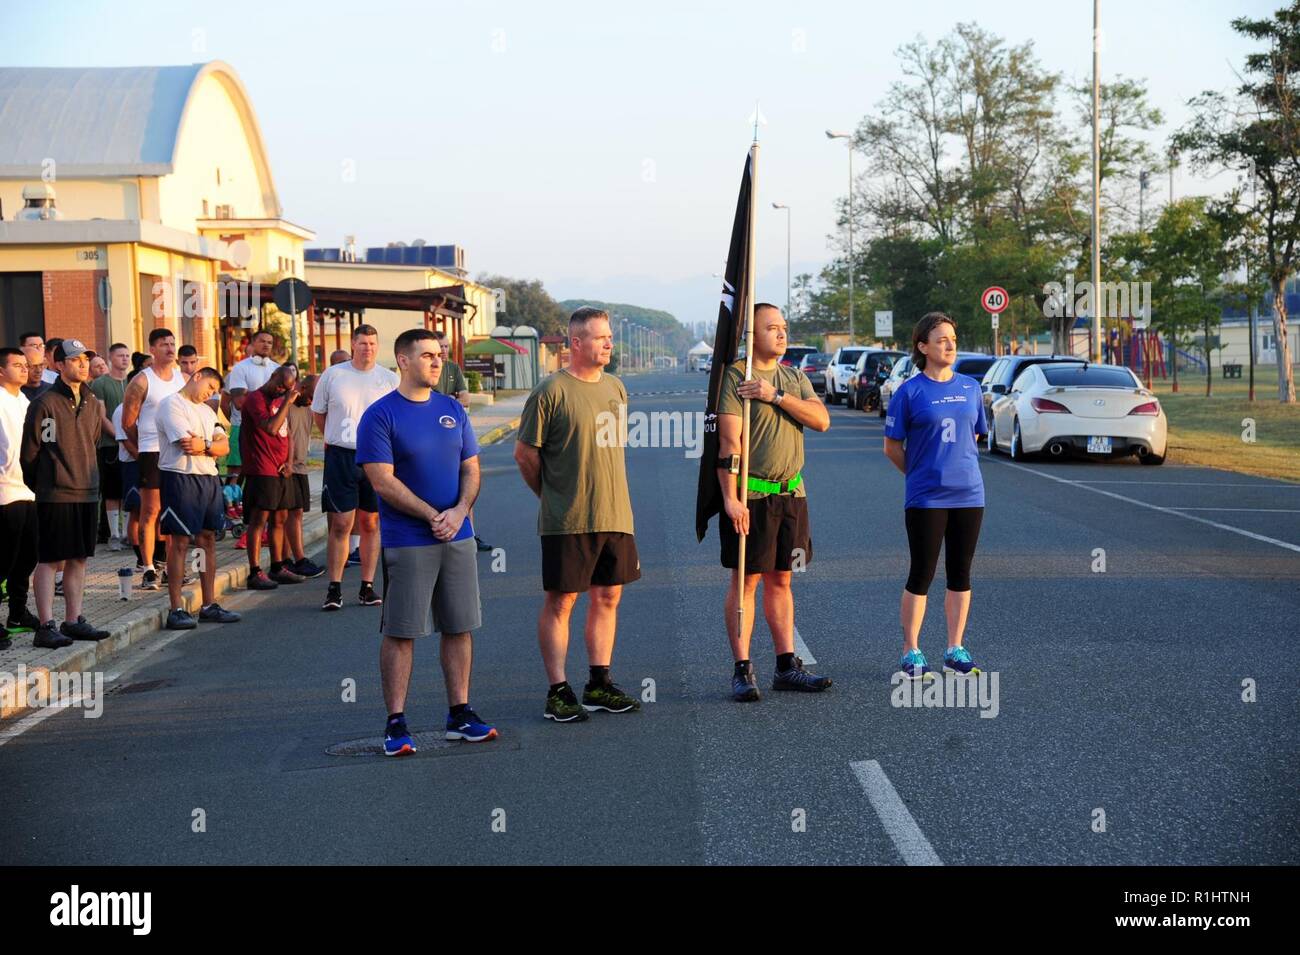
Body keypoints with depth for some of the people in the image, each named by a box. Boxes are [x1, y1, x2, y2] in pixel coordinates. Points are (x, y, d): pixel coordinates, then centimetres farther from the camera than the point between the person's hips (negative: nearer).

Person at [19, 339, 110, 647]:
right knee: (49, 559, -3)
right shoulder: (45, 402, -9)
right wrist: (38, 486, 1)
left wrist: (87, 477, 14)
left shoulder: (93, 404, 12)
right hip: (56, 494, -7)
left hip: (88, 492, 7)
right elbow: (30, 450, -5)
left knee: (79, 558, 10)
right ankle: (46, 627, -1)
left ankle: (73, 621, 18)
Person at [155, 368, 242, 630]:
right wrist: (213, 444, 0)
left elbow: (224, 446, 9)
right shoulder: (171, 404, -5)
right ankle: (176, 609, -4)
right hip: (180, 478, -8)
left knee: (208, 539, 9)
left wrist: (205, 445, -10)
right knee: (180, 542, -6)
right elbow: (188, 444, -16)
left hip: (209, 478, 8)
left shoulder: (207, 411, 22)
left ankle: (209, 605, 15)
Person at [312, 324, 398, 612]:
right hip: (340, 457, -1)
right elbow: (318, 413, 16)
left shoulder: (389, 379, 3)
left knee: (371, 523, 5)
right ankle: (334, 589, 2)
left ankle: (367, 587, 13)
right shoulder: (332, 375, 2)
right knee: (340, 525, -3)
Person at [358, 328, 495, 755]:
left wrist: (459, 511, -8)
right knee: (400, 632, -1)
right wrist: (433, 516, -15)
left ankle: (460, 714, 19)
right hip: (406, 541, -5)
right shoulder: (380, 415, -7)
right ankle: (396, 723, 6)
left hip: (458, 537, 5)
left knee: (459, 627, 9)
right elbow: (383, 481, -12)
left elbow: (471, 469, 11)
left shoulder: (453, 410, 10)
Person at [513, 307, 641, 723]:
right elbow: (525, 454, -6)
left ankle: (599, 685, 19)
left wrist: (610, 498, 16)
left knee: (607, 597, 10)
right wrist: (552, 496, 3)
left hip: (615, 515, 7)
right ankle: (558, 692, 5)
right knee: (560, 600, 0)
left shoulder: (615, 388, 11)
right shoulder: (551, 391, -10)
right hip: (567, 520, -7)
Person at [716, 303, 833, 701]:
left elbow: (821, 420, -2)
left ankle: (787, 665, 16)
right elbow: (729, 442, -13)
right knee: (746, 579, -2)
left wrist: (776, 396, -13)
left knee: (780, 580, 11)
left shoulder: (795, 378, 14)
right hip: (750, 495, -6)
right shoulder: (735, 377, -7)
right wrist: (731, 498, -20)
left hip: (791, 493, 6)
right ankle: (742, 670, 2)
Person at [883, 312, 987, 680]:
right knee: (921, 575, 0)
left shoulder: (970, 387, 8)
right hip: (926, 498, -4)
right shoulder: (909, 392, -5)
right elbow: (892, 447, 1)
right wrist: (923, 474, 6)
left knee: (960, 574, 9)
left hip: (968, 494, 4)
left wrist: (957, 468, 12)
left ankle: (955, 650, 19)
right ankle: (911, 654, 9)